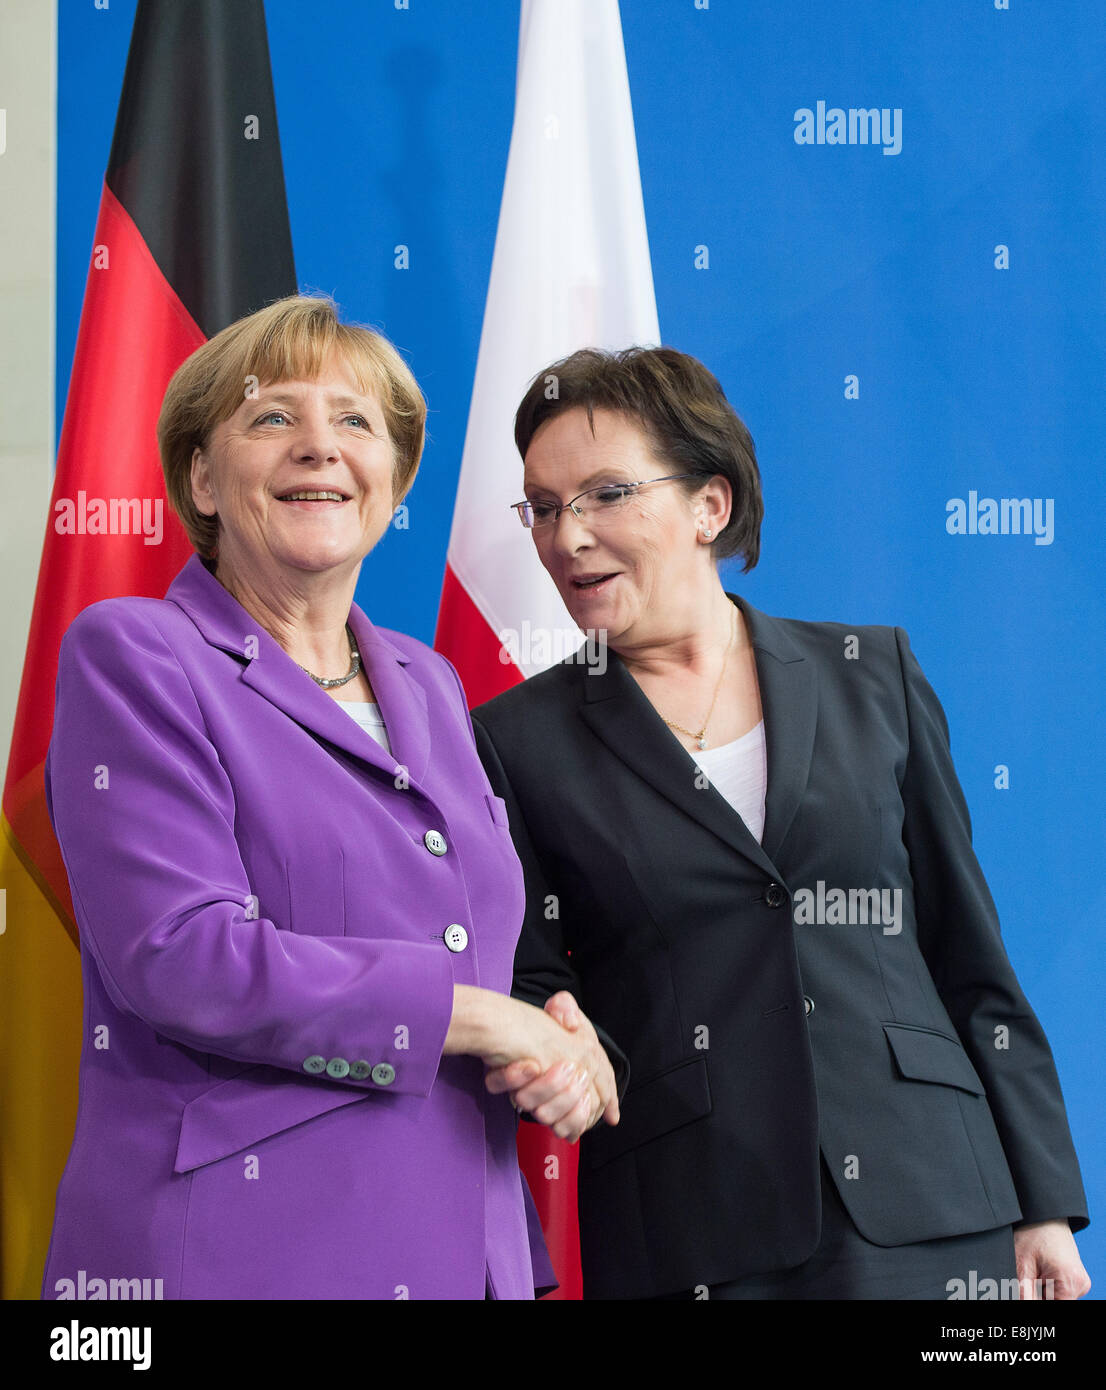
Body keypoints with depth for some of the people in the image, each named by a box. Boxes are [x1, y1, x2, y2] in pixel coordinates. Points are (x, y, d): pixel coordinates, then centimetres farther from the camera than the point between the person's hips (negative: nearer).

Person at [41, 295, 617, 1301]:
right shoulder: (131, 655, -4)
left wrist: (548, 1037, -2)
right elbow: (175, 953, -16)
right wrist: (475, 1014, -12)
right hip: (235, 1253, -6)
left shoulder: (428, 685, 16)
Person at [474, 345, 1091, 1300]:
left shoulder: (872, 677, 7)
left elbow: (971, 955, 8)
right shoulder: (518, 739, 4)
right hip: (683, 1238, -1)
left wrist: (1042, 1202, 5)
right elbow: (525, 980, 5)